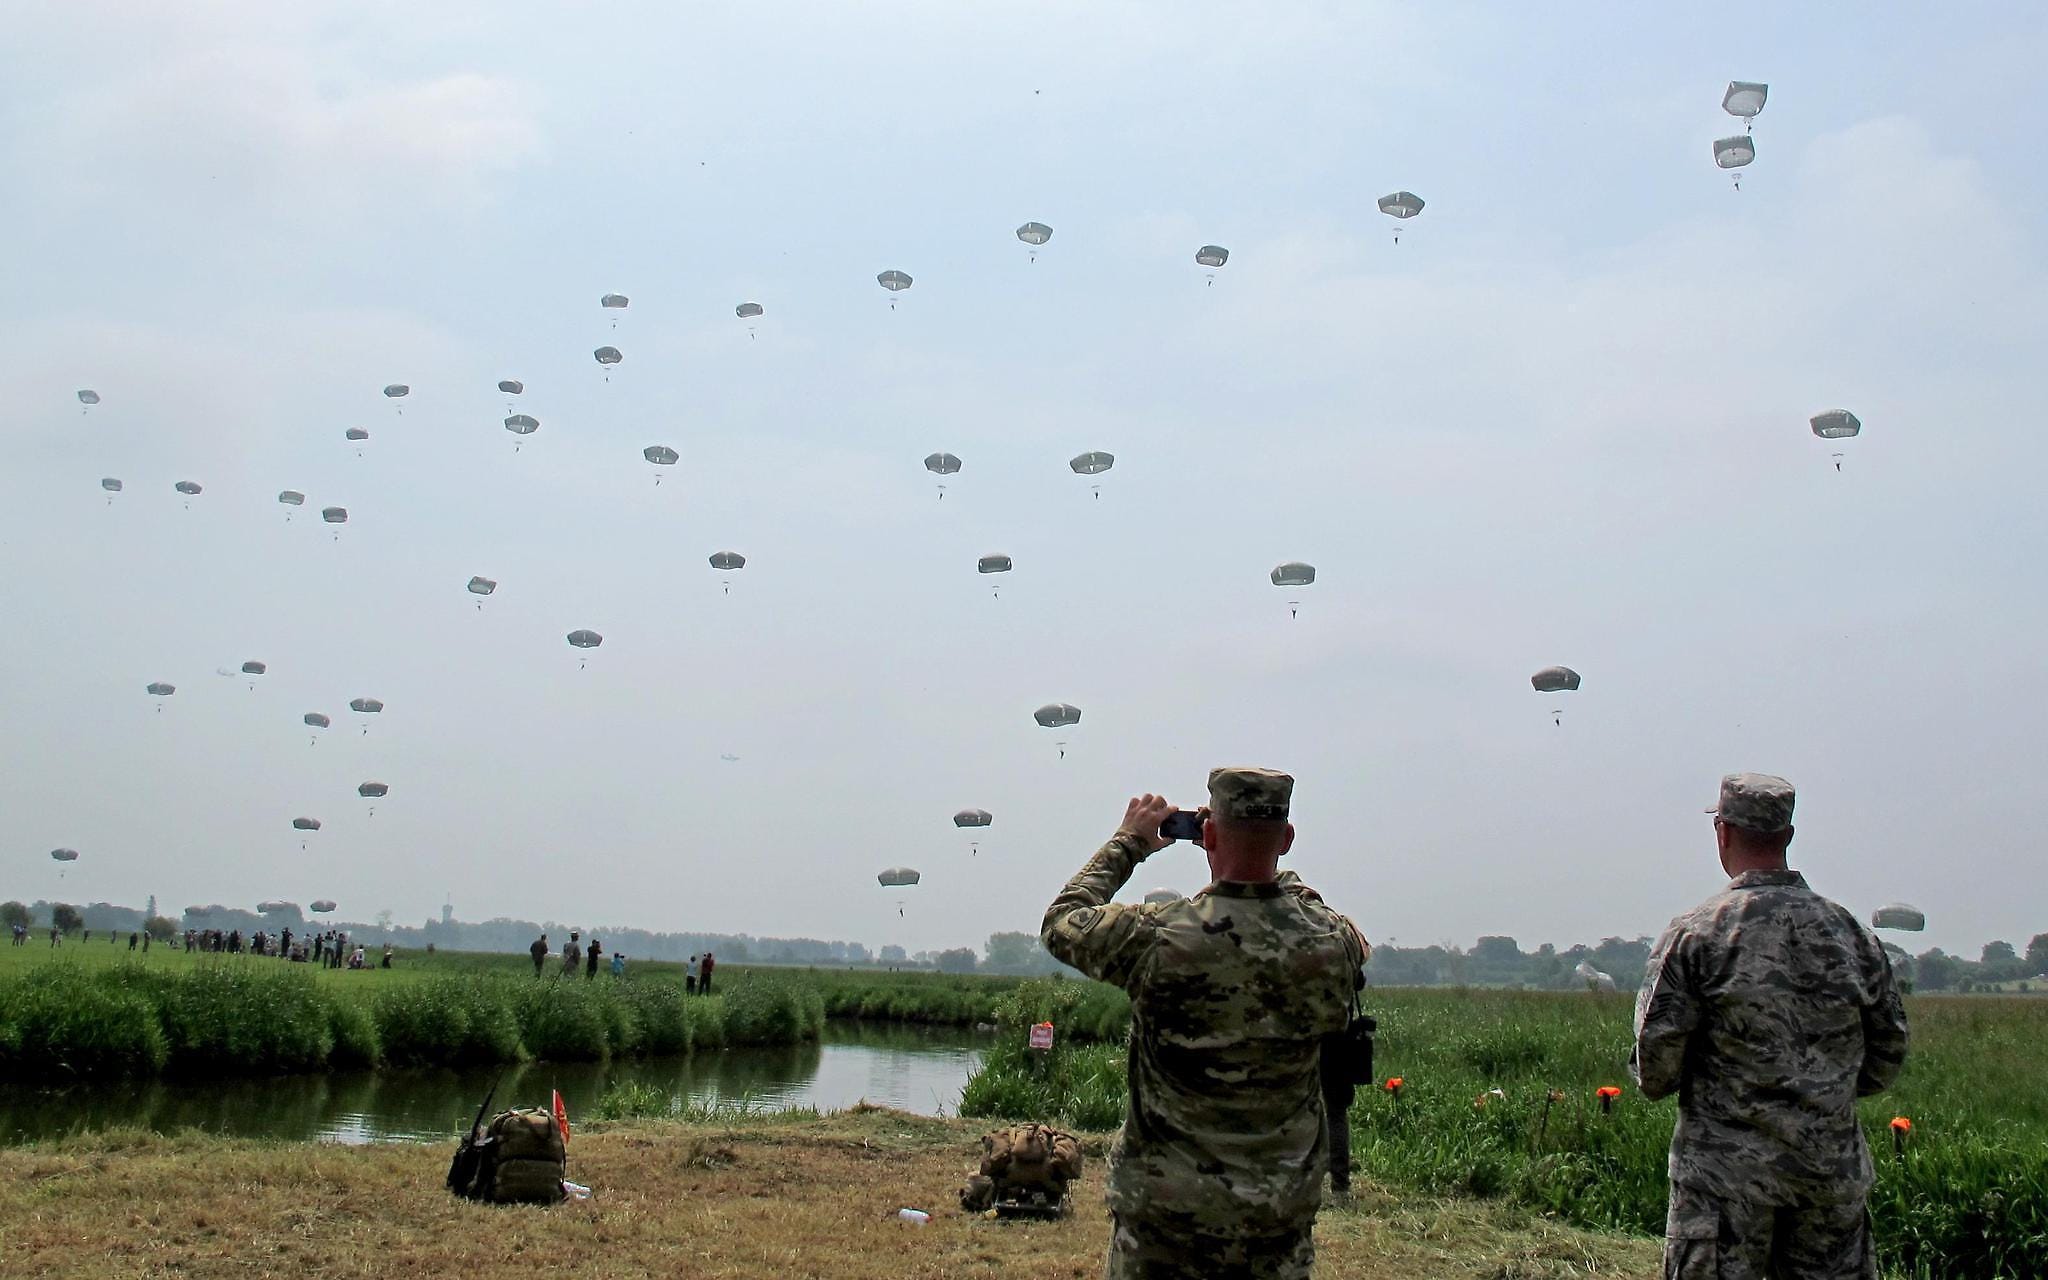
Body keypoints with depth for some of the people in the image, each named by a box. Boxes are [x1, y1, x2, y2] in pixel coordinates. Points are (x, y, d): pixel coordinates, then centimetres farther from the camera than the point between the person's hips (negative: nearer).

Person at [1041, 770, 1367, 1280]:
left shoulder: (1156, 937, -20)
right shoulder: (1332, 944, -10)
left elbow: (1061, 922, 0)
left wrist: (1128, 842, 10)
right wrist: (1267, 863, 17)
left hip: (1167, 1209, -2)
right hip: (1284, 1212, 3)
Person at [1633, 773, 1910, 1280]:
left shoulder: (1694, 933, -9)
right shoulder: (1850, 932, 4)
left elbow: (1656, 1064, -11)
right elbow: (1888, 1056, 11)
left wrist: (1654, 1079, 11)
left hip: (1726, 1169, -4)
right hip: (1834, 1171, 4)